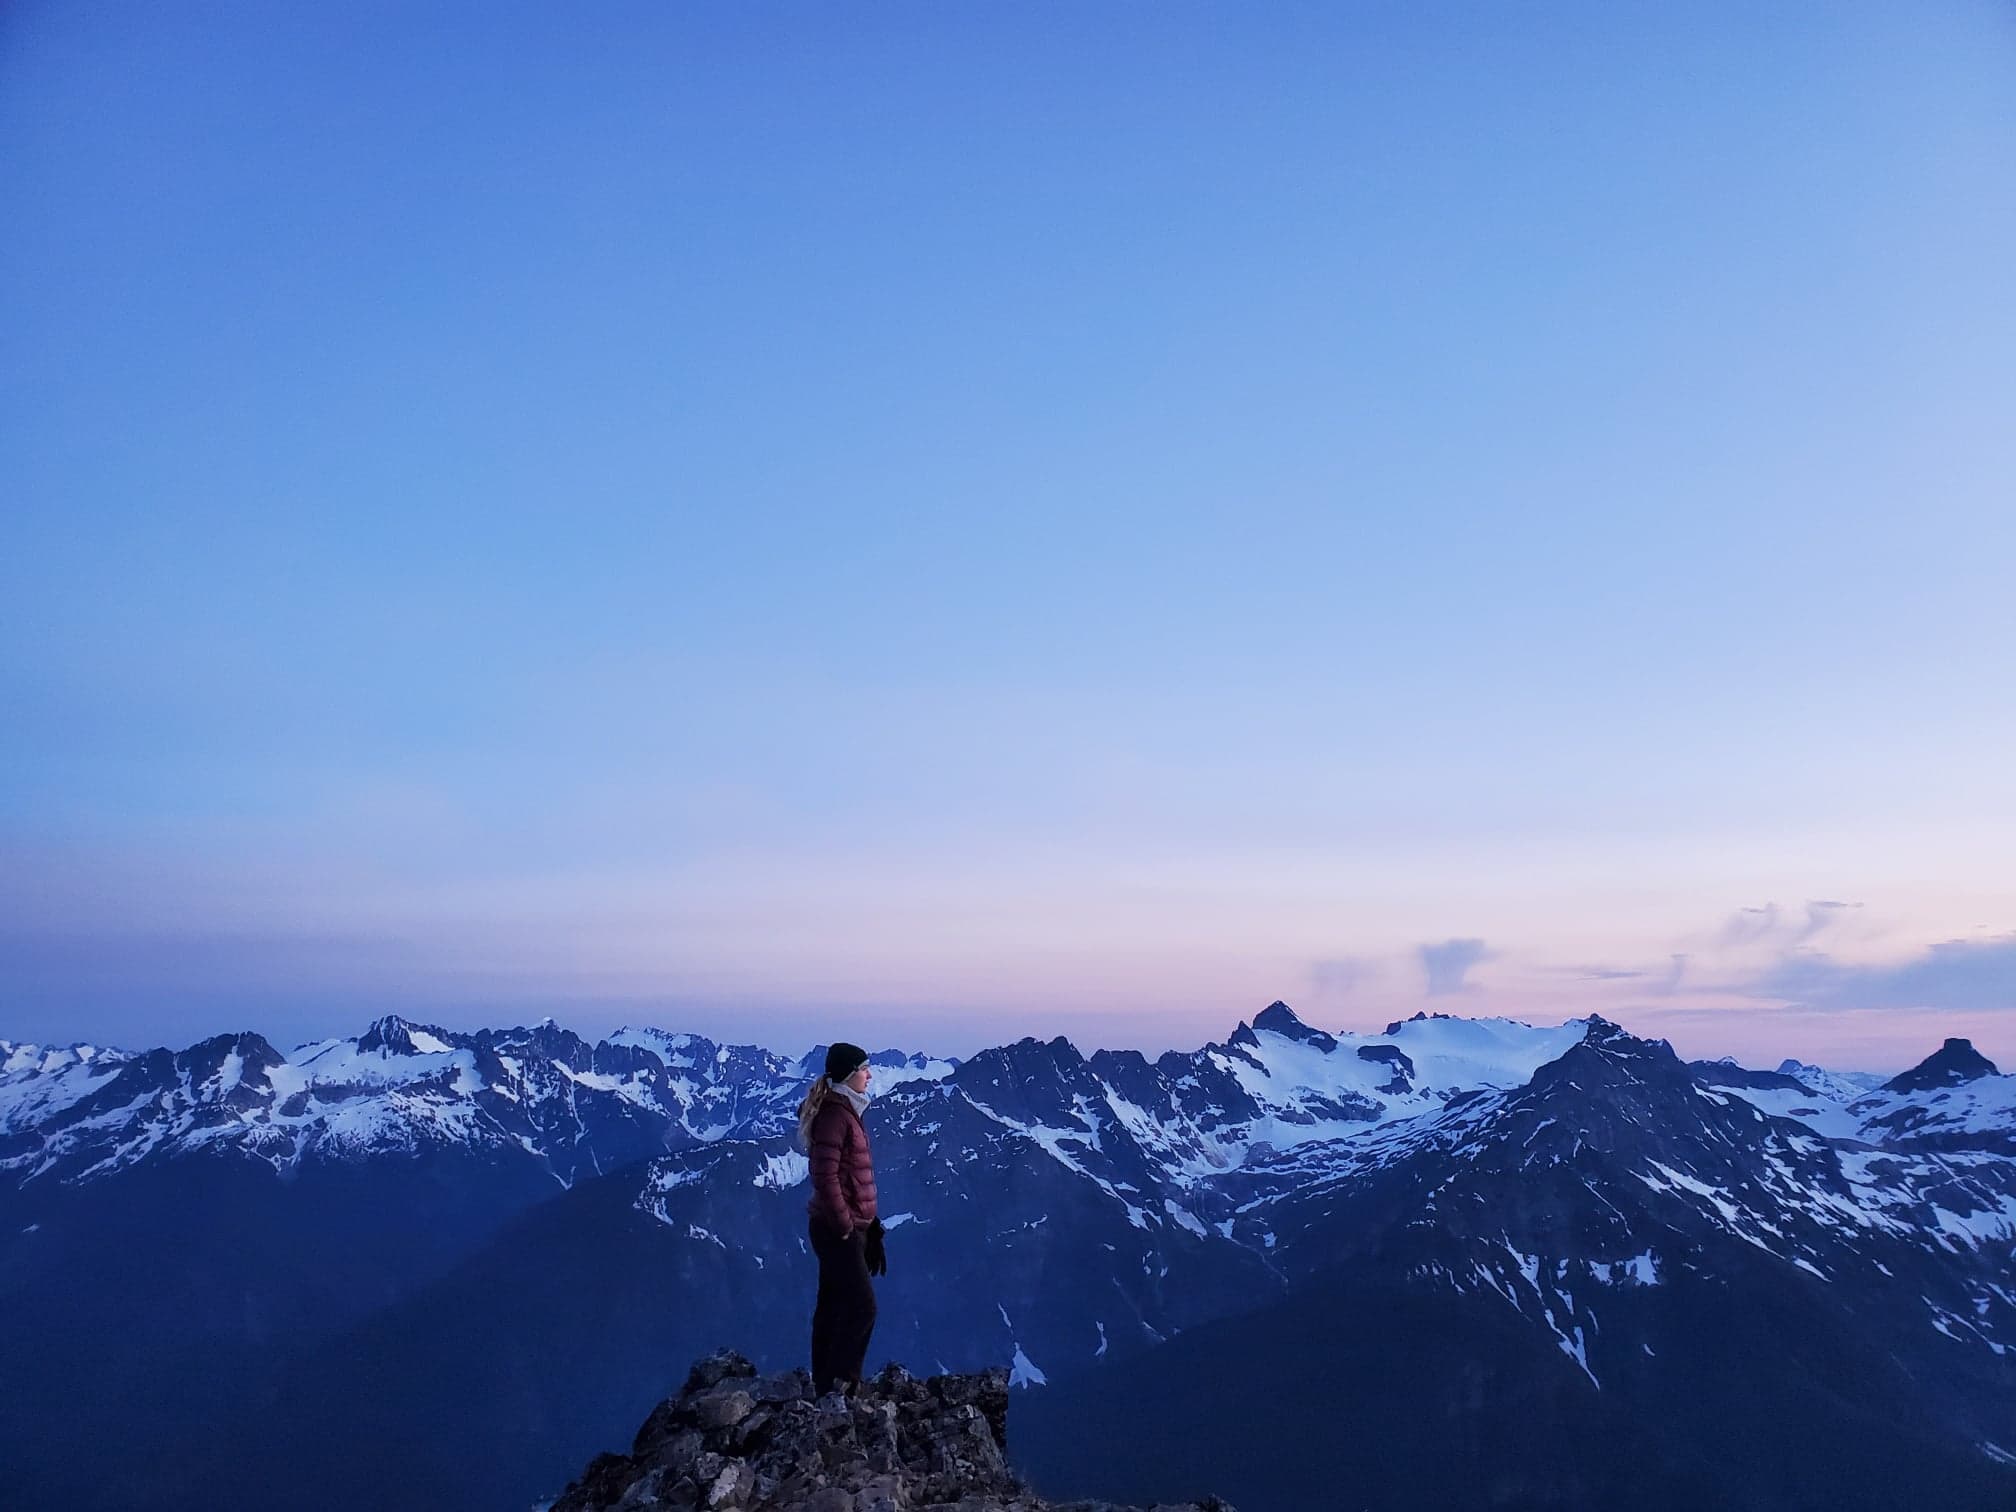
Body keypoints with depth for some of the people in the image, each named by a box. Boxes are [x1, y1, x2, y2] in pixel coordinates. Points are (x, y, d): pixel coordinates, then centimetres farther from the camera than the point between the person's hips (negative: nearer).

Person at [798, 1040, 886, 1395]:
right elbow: (826, 1178, -22)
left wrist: (869, 1224, 17)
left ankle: (826, 1386, 21)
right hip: (838, 1228, -9)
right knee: (862, 1307, -6)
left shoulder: (846, 1111, 12)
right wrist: (845, 1227, -17)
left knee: (833, 1307, 13)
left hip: (850, 1225, 9)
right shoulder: (834, 1115, -18)